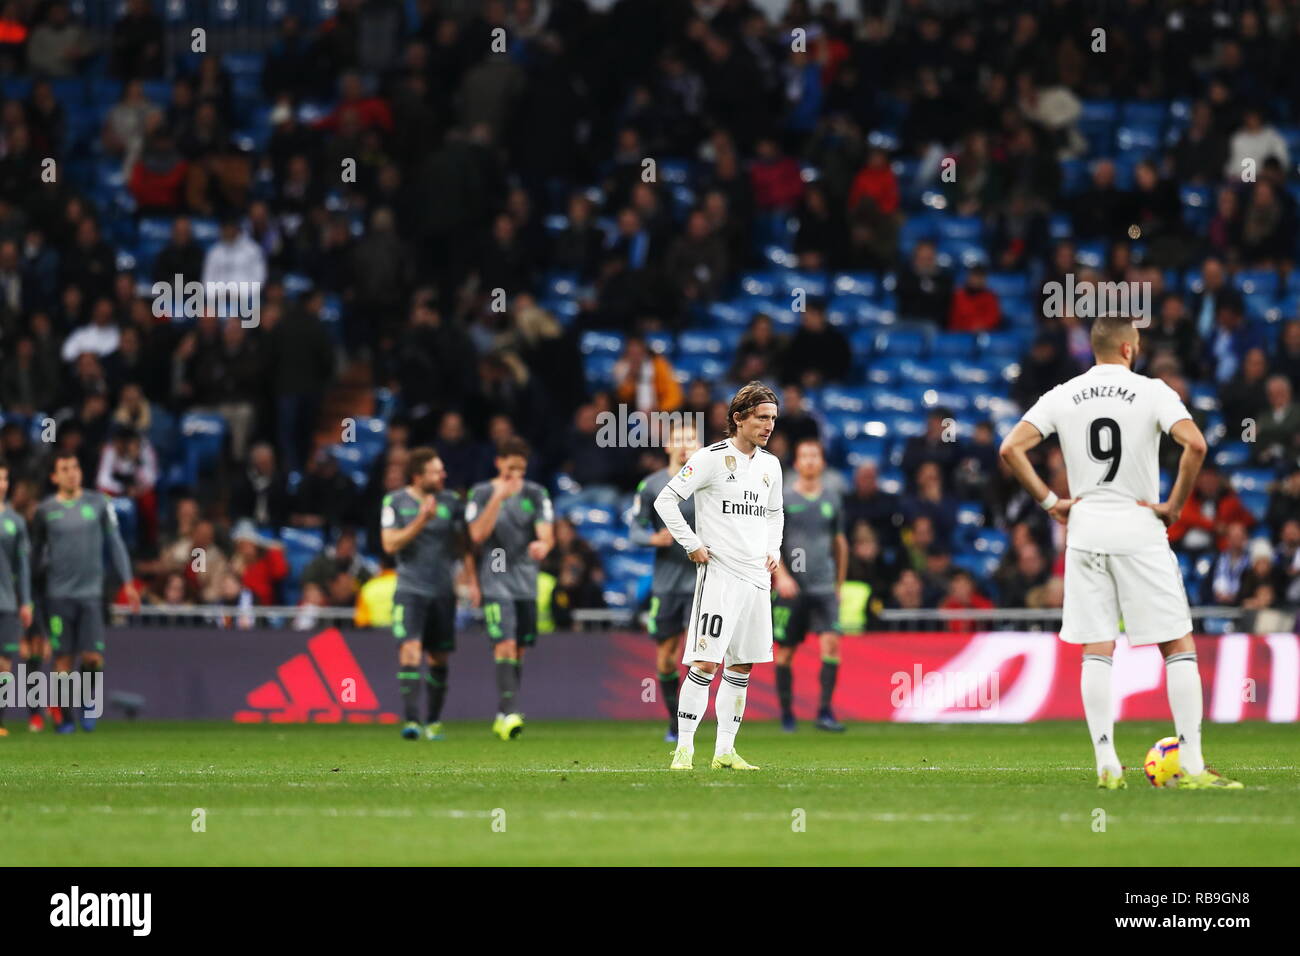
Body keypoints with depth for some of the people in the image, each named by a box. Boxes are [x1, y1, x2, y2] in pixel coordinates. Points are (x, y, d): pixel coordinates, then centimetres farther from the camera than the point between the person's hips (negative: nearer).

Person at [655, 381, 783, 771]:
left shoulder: (770, 464, 13)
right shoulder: (711, 458, -8)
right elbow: (666, 500, -9)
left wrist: (774, 550, 14)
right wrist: (693, 545, -11)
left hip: (757, 577, 7)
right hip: (720, 574, -7)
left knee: (742, 667, 8)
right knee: (706, 663, -12)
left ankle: (724, 750, 13)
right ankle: (684, 749, -8)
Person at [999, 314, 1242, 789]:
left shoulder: (1062, 397, 5)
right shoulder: (1151, 392, -5)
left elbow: (1011, 449, -2)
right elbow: (1194, 444, -19)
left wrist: (1049, 501, 4)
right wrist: (1175, 505, -8)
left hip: (1085, 531, 3)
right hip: (1140, 531, -3)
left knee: (1096, 652, 6)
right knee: (1179, 647, 3)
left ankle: (1107, 765, -1)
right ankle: (1192, 765, -4)